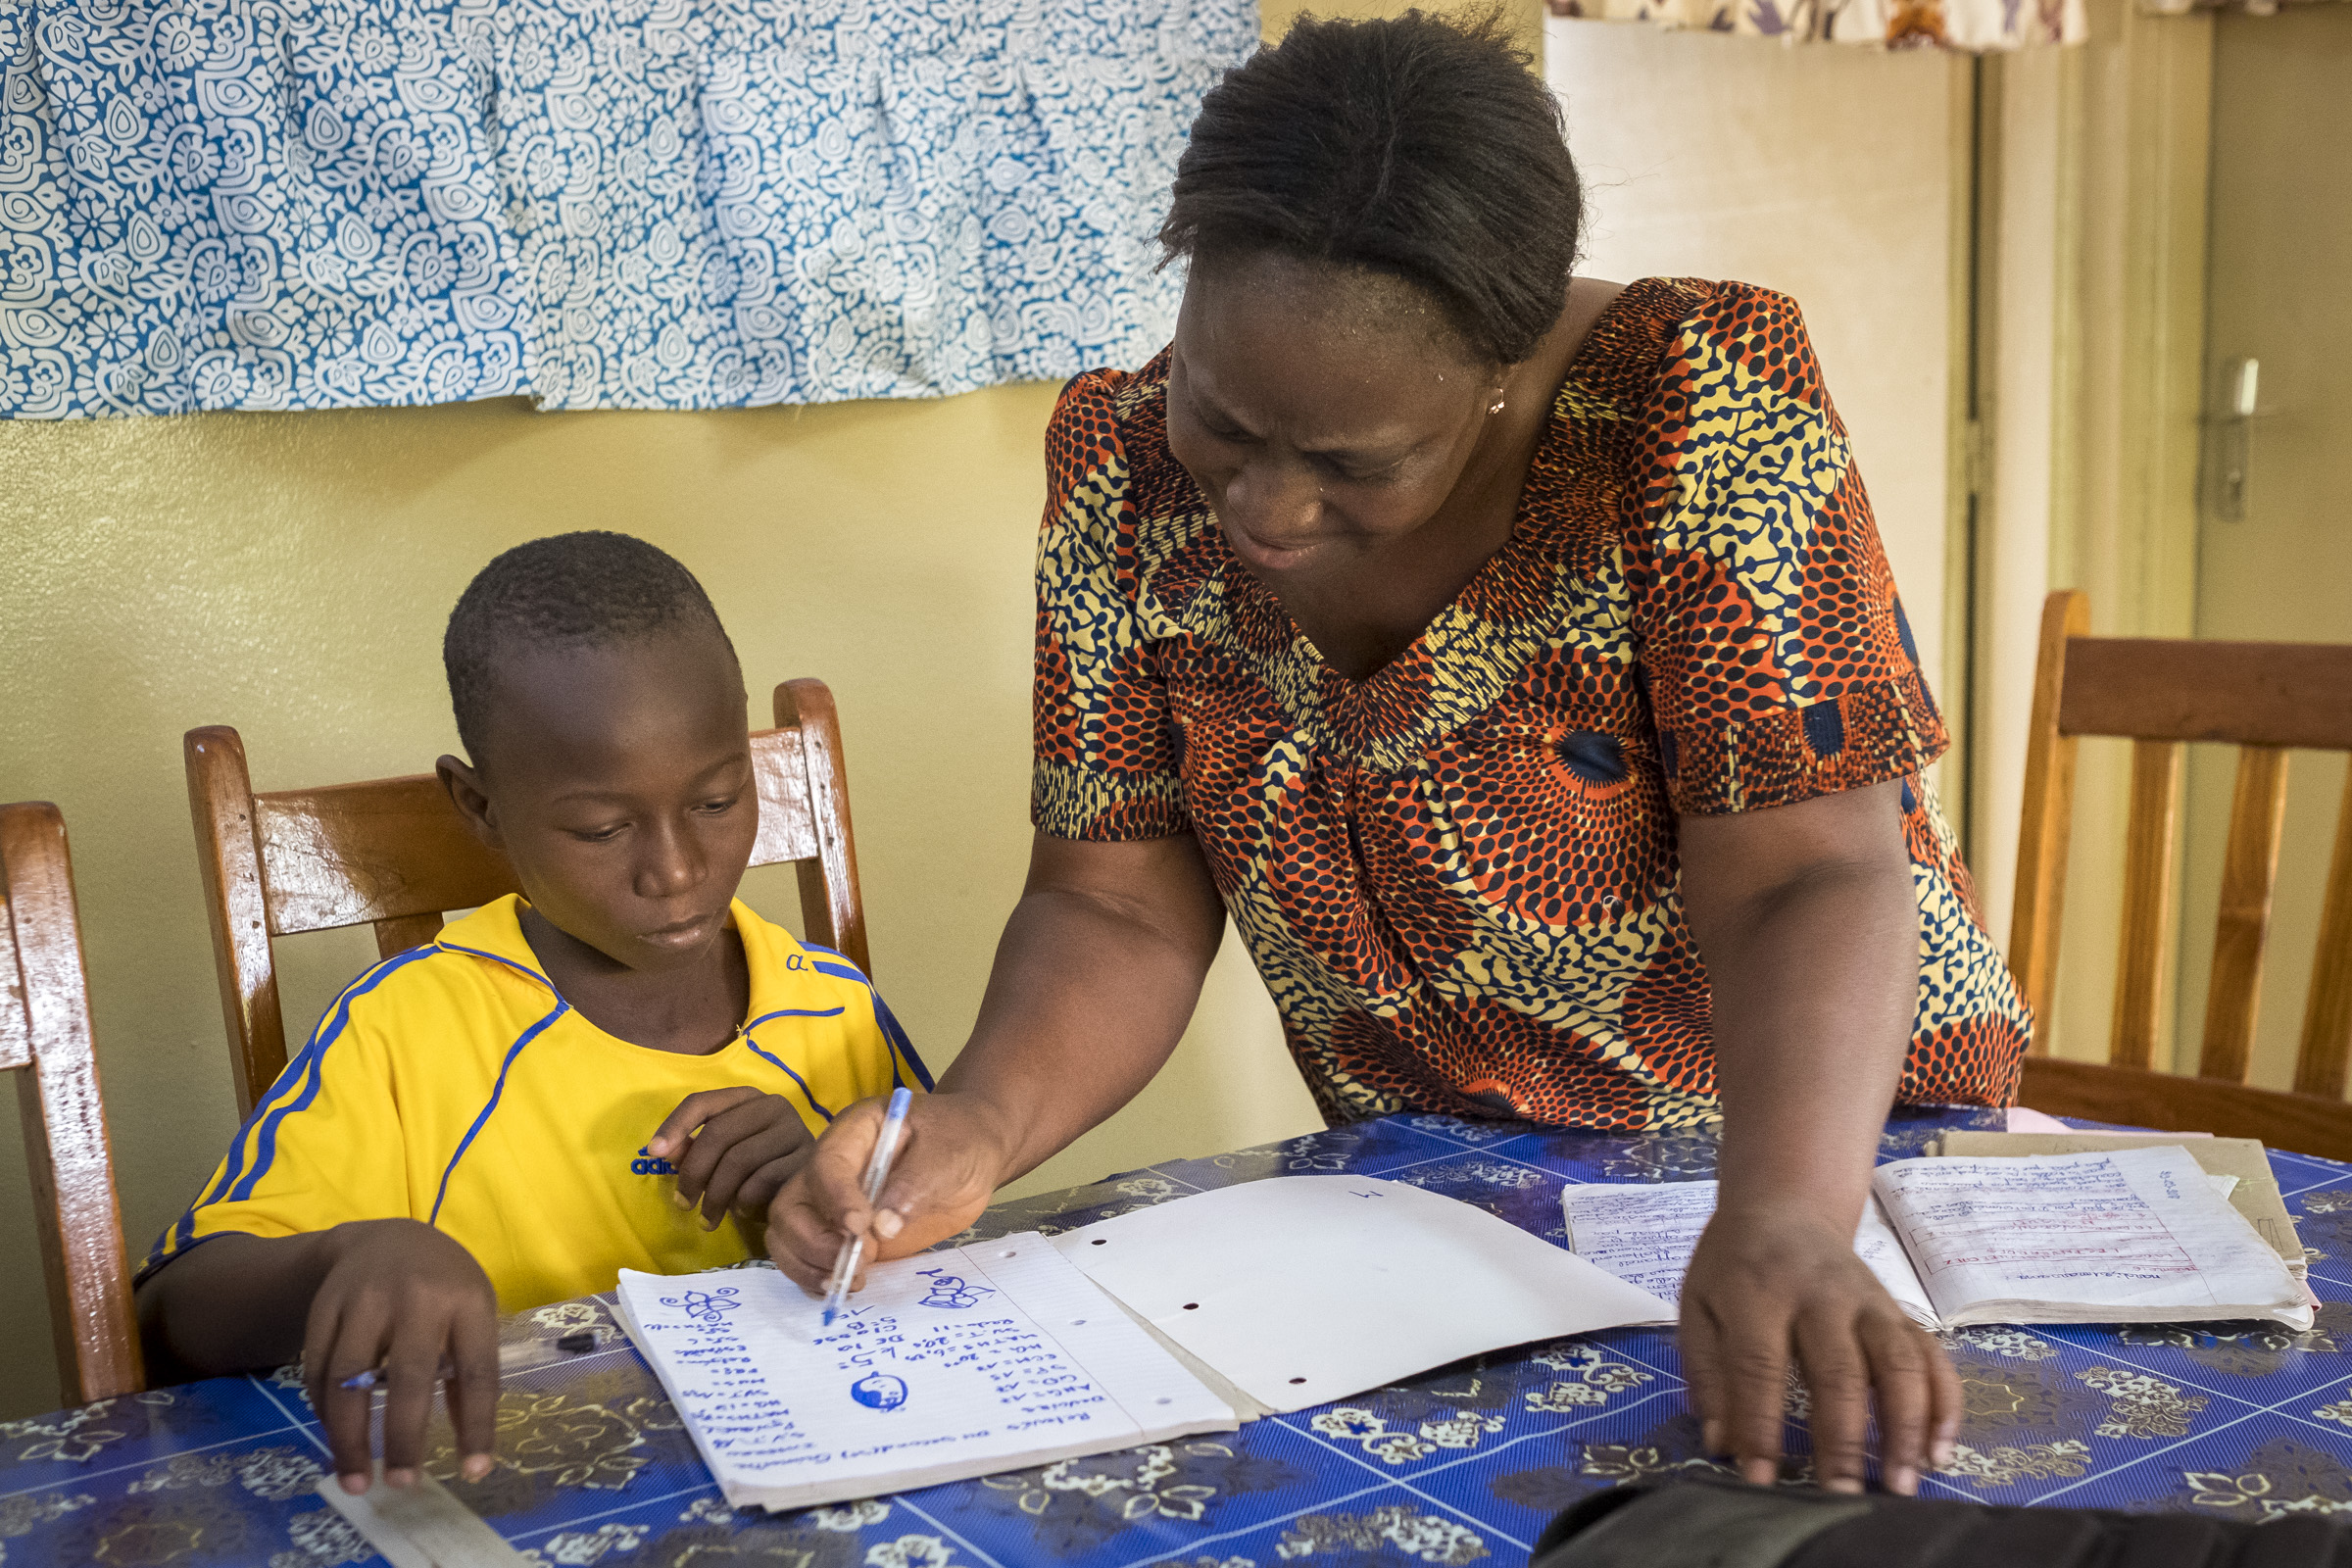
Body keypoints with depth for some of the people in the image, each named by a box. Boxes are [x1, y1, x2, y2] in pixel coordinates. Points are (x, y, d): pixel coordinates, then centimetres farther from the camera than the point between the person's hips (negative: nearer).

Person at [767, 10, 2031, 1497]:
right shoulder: (1125, 463, -10)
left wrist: (1784, 1227, -40)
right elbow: (1122, 908, -8)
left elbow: (1807, 886, -24)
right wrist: (976, 1128, -26)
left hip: (1828, 1130, -1)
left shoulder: (1695, 407, -21)